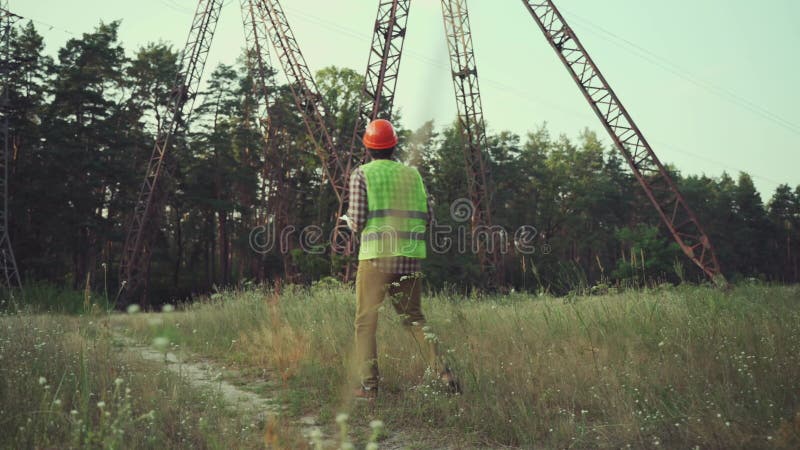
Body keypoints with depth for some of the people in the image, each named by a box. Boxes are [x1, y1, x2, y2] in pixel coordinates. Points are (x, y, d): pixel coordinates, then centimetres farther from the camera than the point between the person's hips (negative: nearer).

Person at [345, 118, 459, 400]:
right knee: (413, 317, 15)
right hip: (410, 257, 4)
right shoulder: (412, 173, 13)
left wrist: (349, 220, 17)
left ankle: (369, 385, 2)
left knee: (366, 322, 6)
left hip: (376, 256, -4)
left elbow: (357, 222, -6)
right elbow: (428, 217, 11)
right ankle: (443, 371, 3)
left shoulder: (362, 174, 1)